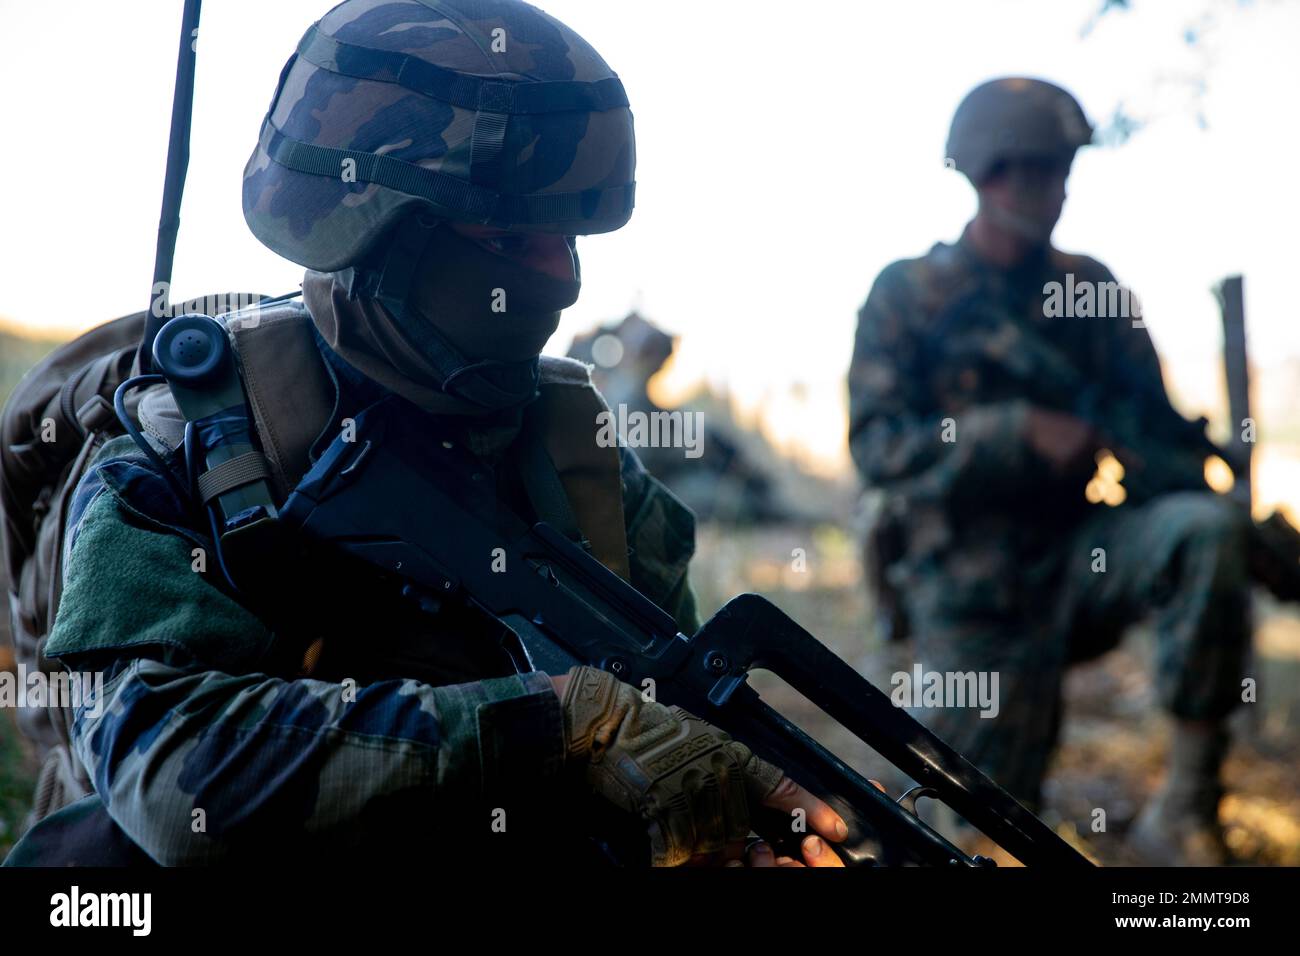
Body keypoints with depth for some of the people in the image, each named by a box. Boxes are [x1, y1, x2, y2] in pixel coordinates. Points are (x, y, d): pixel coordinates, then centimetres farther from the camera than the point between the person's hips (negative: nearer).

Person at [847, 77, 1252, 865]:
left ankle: (1186, 814, -21)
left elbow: (1160, 436, 6)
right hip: (977, 584, -2)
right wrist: (1023, 432, -22)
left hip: (1084, 547, 3)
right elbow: (877, 446, -11)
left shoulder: (1091, 288, 8)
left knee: (1210, 529, -29)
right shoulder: (909, 296, -1)